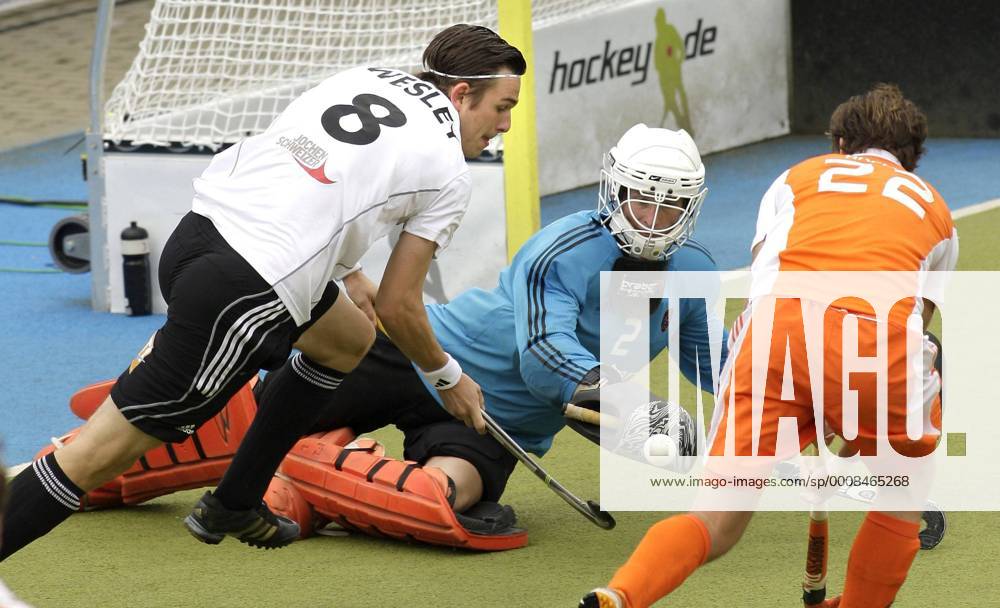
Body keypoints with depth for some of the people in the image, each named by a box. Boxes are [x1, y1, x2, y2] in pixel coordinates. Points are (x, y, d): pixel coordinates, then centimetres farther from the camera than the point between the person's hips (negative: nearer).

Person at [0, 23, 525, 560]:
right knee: (95, 458, -6)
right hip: (240, 297, -9)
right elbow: (398, 308, 8)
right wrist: (448, 378, 24)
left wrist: (345, 273, 35)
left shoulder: (366, 77, 20)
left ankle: (236, 506, 34)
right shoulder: (448, 174, 2)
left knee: (351, 339, 30)